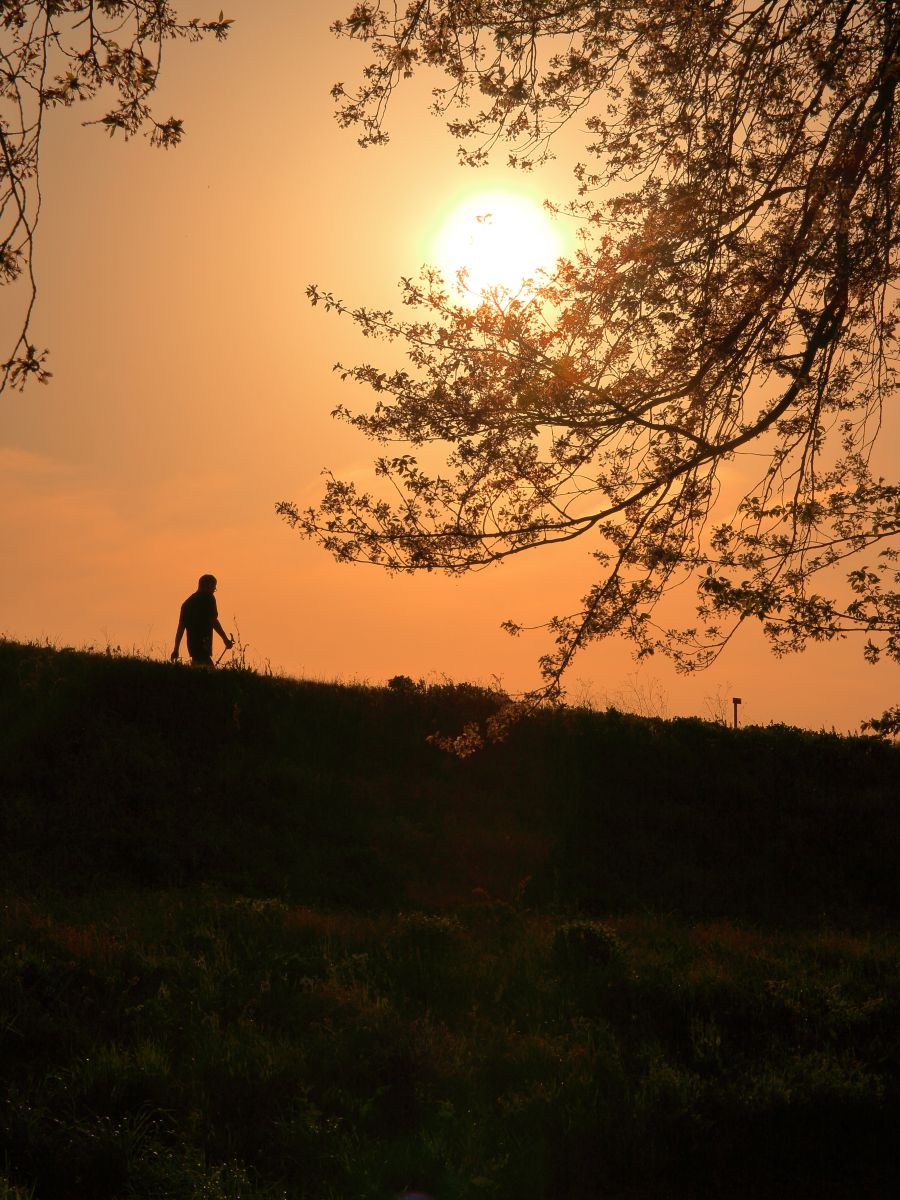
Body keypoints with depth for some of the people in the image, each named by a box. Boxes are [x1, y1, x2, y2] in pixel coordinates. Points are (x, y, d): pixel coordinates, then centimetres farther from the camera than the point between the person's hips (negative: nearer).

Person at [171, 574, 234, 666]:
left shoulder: (187, 602, 21)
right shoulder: (208, 598, 2)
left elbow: (180, 628, 19)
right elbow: (213, 620, -8)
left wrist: (176, 649, 20)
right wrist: (225, 639, -3)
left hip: (192, 644, 7)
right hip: (203, 644, -7)